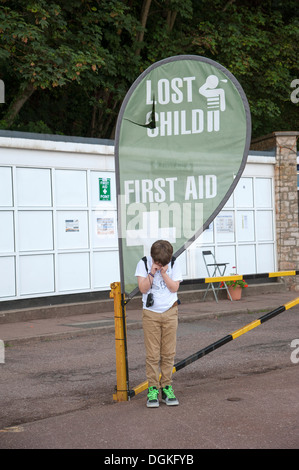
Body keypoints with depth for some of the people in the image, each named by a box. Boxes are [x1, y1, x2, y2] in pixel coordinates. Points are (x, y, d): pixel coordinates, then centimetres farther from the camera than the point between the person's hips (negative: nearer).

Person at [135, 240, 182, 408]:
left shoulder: (174, 264, -1)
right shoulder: (143, 264, -4)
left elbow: (174, 287, -6)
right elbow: (143, 288, -9)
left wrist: (164, 272, -15)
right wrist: (152, 273, -19)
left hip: (170, 312, 1)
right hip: (151, 313, -1)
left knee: (169, 353, 3)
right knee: (152, 354, -2)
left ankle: (167, 387, 12)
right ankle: (153, 389, 5)